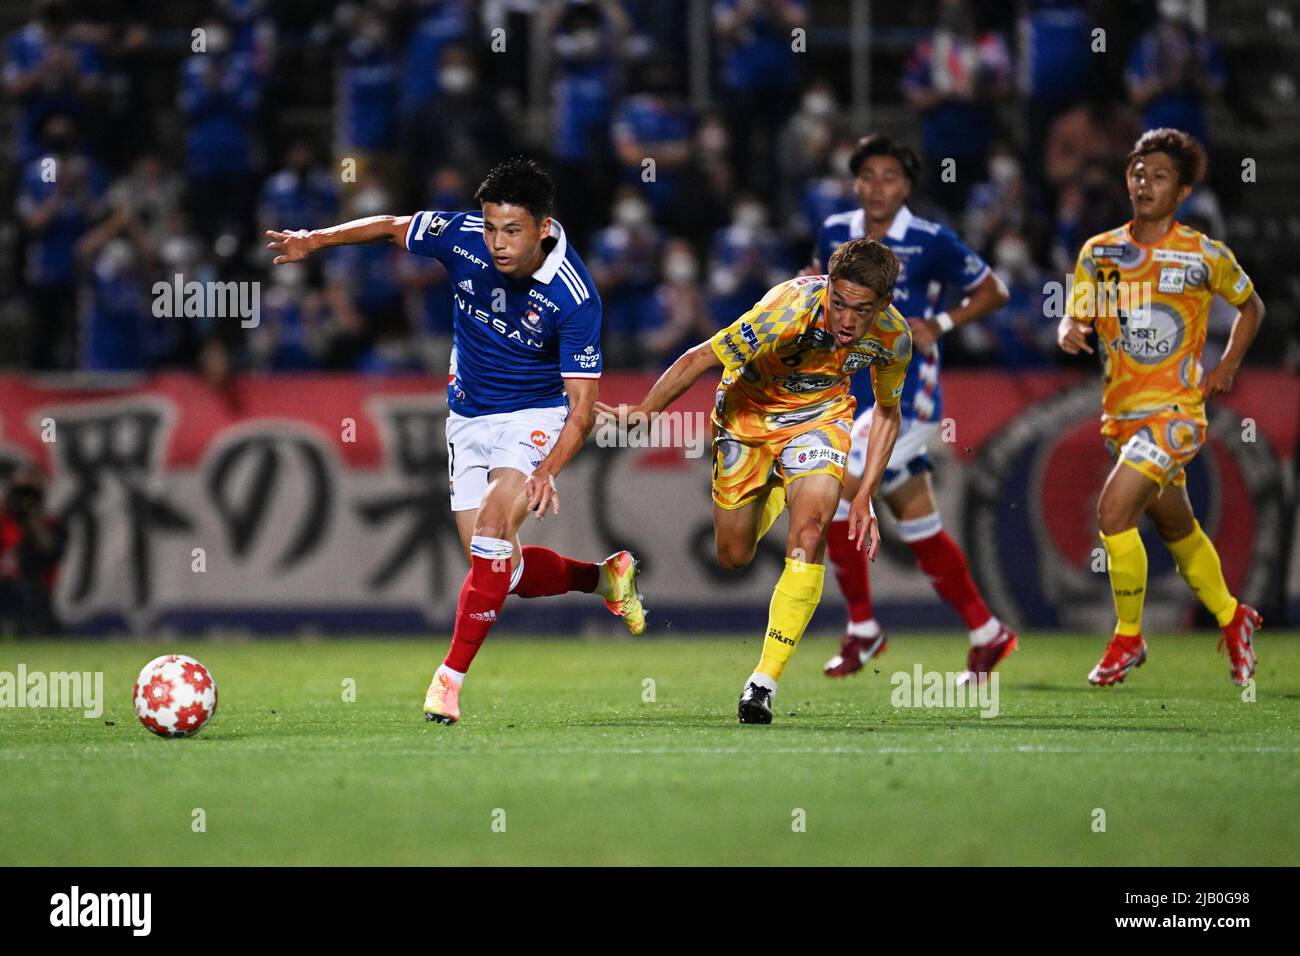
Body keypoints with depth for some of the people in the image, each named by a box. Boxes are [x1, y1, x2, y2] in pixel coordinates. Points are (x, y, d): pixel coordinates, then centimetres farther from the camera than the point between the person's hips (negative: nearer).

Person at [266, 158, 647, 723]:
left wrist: (547, 470, -40)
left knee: (494, 524, -28)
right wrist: (317, 240, -9)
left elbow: (582, 406, -24)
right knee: (496, 564, 3)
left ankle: (451, 676, -20)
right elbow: (391, 226, 4)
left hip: (535, 417, -5)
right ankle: (606, 576, 32)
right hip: (469, 418, 5)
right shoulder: (463, 238, -17)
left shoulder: (573, 296, -27)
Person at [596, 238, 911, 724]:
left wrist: (863, 499, -5)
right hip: (750, 409, -1)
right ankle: (772, 493, 46)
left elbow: (887, 412, -1)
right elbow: (700, 358, -30)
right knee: (734, 556, 8)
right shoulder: (788, 310, -36)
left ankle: (764, 682, -17)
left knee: (809, 530, -23)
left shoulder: (893, 337, -22)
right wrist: (647, 408, -42)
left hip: (819, 414, 1)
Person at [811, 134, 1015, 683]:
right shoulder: (835, 234, 6)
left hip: (906, 396, -6)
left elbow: (992, 292, 3)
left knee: (835, 495, -17)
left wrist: (939, 325, -11)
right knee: (920, 529, 8)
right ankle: (987, 633, 18)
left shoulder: (931, 242, -8)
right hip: (857, 398, 6)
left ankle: (862, 628, -3)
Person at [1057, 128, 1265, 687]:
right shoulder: (1099, 253, 4)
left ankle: (1128, 638, -5)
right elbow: (1077, 317, 4)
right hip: (1121, 412, 5)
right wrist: (1070, 331, -19)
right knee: (1177, 528, 18)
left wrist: (1226, 369, 2)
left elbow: (1250, 306, 12)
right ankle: (1232, 619, 41)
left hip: (1175, 410, -5)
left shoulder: (1205, 255, -4)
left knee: (1114, 510, -21)